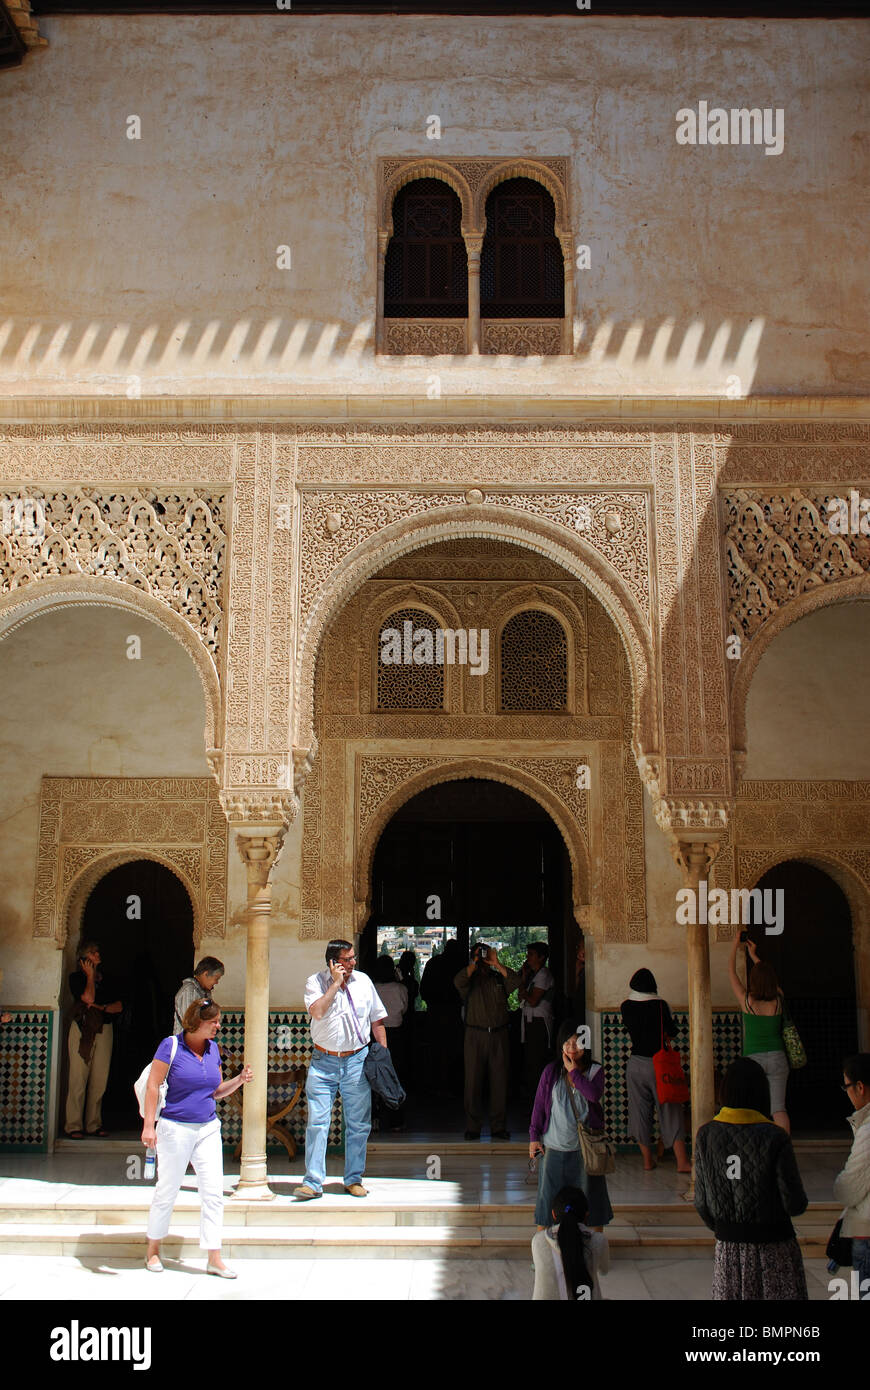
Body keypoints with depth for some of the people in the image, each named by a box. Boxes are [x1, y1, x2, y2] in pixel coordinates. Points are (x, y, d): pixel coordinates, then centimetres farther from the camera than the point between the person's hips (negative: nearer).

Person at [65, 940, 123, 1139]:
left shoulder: (107, 981, 18)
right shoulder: (76, 978, 5)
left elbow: (119, 1006, 10)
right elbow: (88, 998, -12)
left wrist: (102, 1007, -7)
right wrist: (90, 976, 0)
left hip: (104, 1031, 4)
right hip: (82, 1031, -4)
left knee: (100, 1080, 1)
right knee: (78, 1079, -7)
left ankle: (94, 1124, 7)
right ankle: (73, 1125, -3)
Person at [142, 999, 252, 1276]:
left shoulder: (213, 1049, 7)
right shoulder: (171, 1046, -10)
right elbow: (152, 1086, -9)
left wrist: (239, 1080, -3)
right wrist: (149, 1125, -14)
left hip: (208, 1129, 5)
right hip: (175, 1128, -5)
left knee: (214, 1192, 0)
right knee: (167, 1191, 7)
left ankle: (214, 1258, 5)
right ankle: (153, 1251, 26)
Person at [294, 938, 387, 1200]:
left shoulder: (363, 980, 7)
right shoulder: (315, 982, -1)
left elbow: (377, 1021, 13)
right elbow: (317, 1012, -19)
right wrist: (336, 983, -15)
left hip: (357, 1061, 2)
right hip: (323, 1062, -2)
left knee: (358, 1124, 6)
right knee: (317, 1123, -4)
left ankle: (354, 1180, 18)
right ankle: (312, 1182, 2)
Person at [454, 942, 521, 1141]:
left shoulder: (499, 978, 11)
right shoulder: (470, 979, 7)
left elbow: (515, 980, -8)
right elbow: (459, 981, -15)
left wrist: (497, 964, -10)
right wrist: (474, 964, -10)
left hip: (499, 1035, 2)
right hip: (475, 1036, -1)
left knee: (499, 1081, 3)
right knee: (473, 1081, -1)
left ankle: (498, 1126, 11)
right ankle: (472, 1127, 5)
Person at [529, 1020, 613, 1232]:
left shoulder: (595, 1071, -1)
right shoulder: (551, 1072, 0)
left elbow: (594, 1094, -20)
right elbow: (539, 1105, 3)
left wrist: (574, 1071, -15)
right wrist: (534, 1136, 0)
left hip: (585, 1145, 0)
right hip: (554, 1145, 0)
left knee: (589, 1190, 9)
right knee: (548, 1192, 7)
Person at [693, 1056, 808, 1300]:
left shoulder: (706, 1135, -4)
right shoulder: (775, 1138, -15)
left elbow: (701, 1202, 2)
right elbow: (795, 1204, -12)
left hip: (727, 1250, 3)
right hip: (773, 1248, -3)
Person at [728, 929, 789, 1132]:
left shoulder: (747, 1001, -9)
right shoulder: (778, 1000, -1)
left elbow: (731, 972, 4)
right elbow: (769, 977, 20)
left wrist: (735, 946, 14)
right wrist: (754, 955, 29)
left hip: (753, 1059, -3)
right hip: (777, 1058, 3)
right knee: (778, 1107, 2)